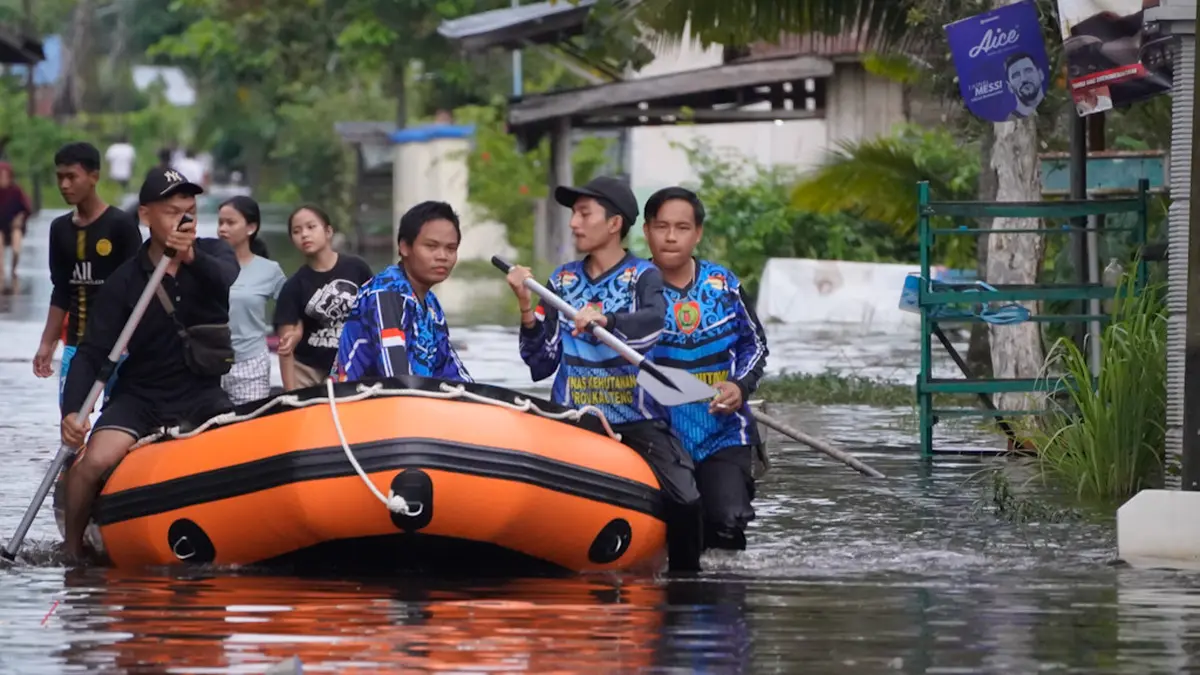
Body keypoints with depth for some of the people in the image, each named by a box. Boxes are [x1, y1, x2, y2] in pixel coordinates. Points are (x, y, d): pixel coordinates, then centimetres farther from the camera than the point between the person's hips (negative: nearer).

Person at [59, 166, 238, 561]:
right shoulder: (125, 282, -7)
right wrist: (71, 411, -29)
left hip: (202, 395, 1)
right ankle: (72, 550, -1)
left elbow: (228, 282, -27)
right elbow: (92, 354, -12)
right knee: (95, 461, -25)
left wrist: (192, 257, -49)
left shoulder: (214, 254, -1)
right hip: (140, 396, -1)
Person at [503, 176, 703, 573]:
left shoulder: (643, 277, -1)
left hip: (637, 420, -3)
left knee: (684, 501, -23)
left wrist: (603, 320, -43)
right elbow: (541, 366, 7)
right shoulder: (562, 281, 10)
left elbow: (653, 322, -25)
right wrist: (527, 309, -6)